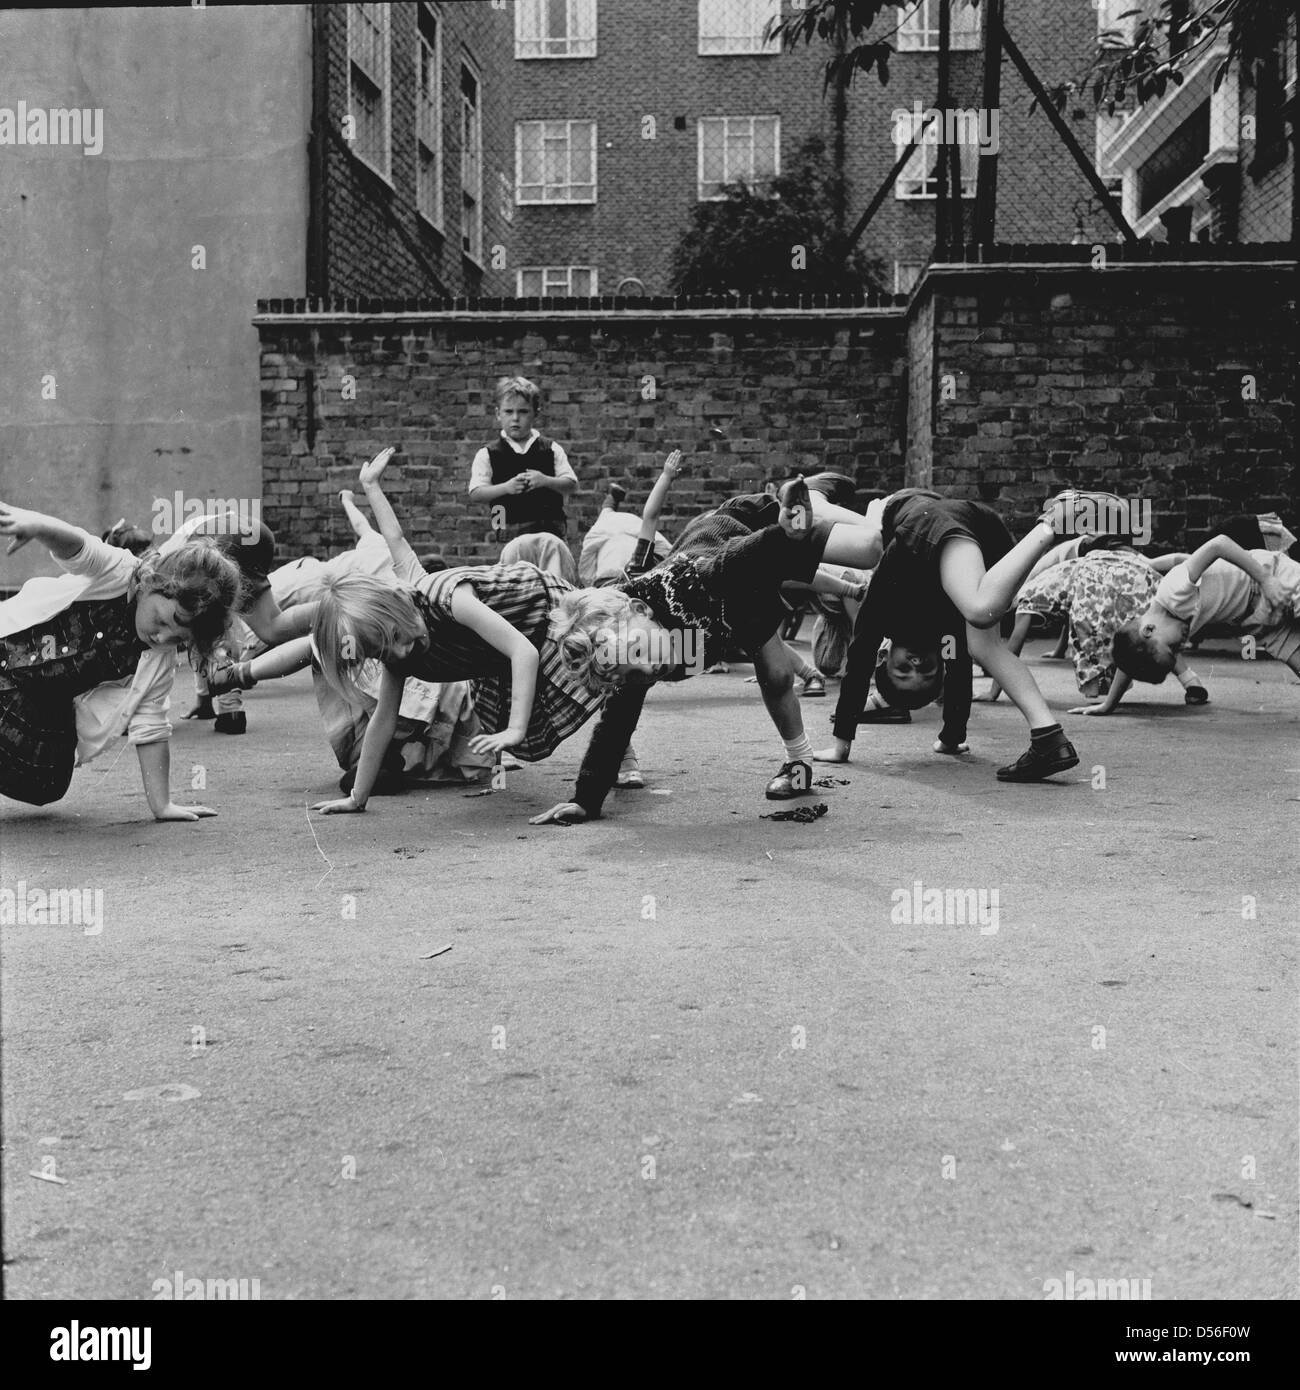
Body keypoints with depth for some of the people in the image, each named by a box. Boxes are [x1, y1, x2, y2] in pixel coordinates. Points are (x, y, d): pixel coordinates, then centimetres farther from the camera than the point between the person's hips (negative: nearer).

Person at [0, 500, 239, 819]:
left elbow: (151, 728, -12)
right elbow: (74, 545, -43)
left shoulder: (160, 660, -15)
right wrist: (37, 524, -66)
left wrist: (161, 805, -20)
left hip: (44, 701, 4)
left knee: (45, 786, -6)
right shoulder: (118, 571, -26)